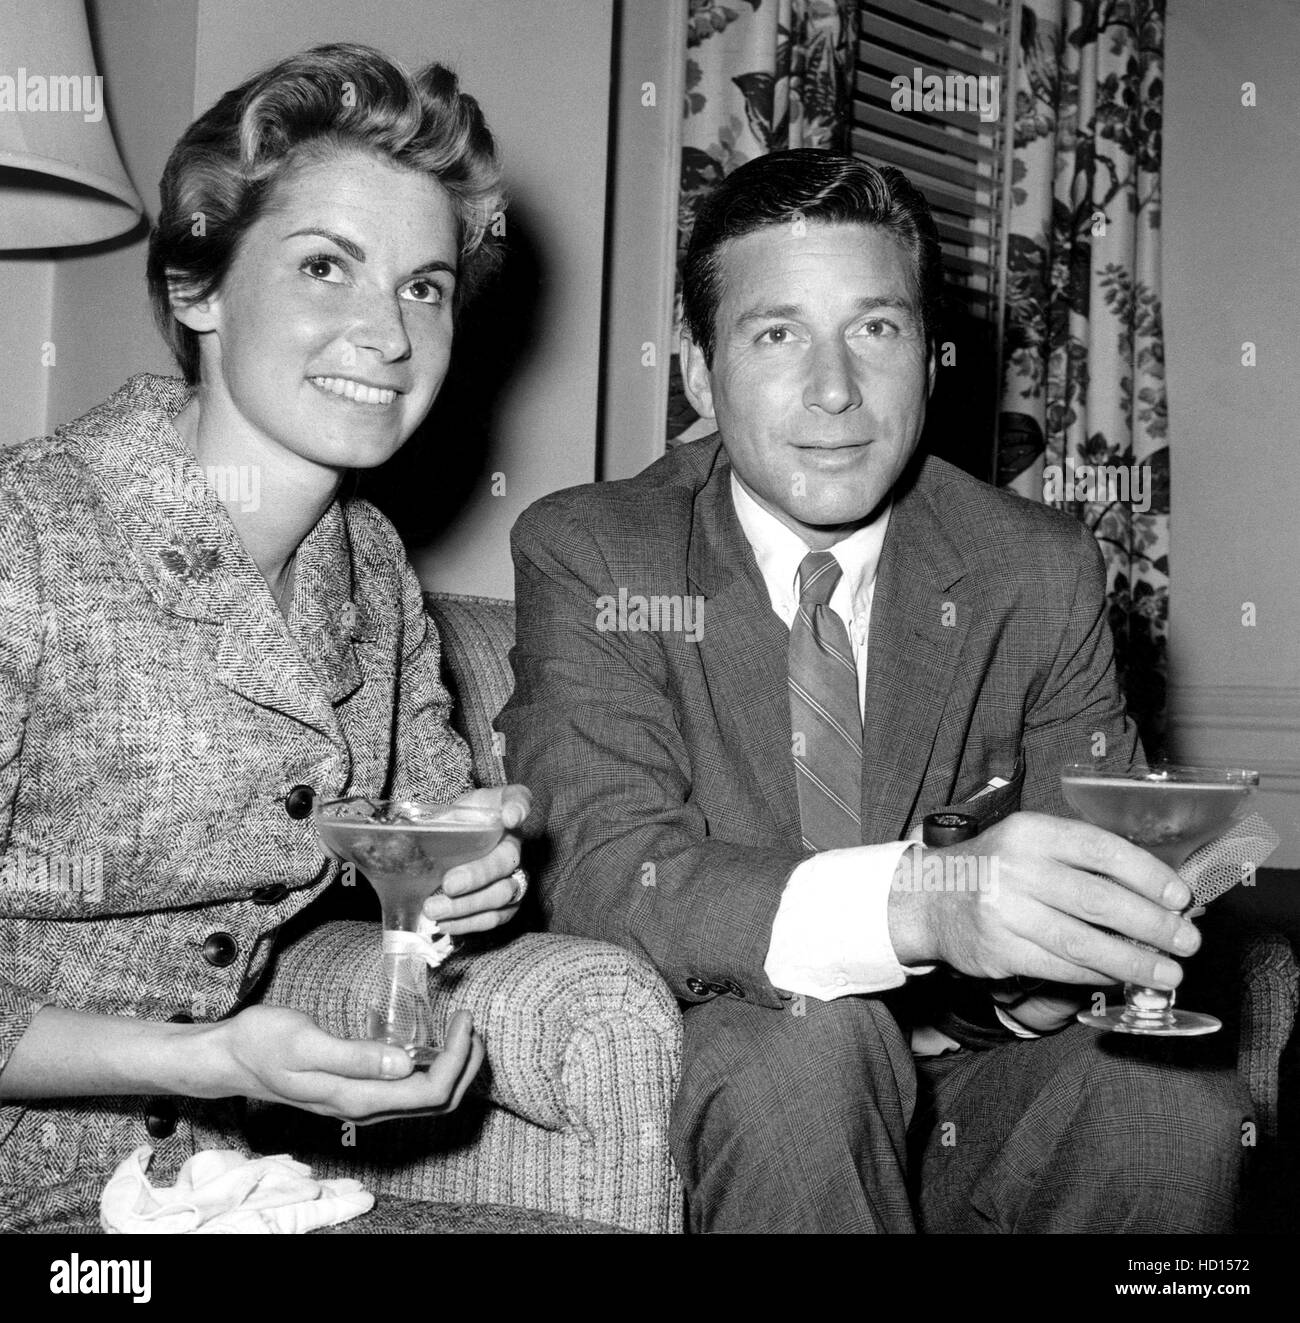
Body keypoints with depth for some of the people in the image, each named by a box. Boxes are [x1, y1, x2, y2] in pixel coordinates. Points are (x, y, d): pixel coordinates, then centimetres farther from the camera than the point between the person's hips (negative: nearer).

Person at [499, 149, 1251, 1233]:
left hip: (967, 1061, 3)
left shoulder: (1043, 571, -1)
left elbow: (1100, 861, -1)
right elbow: (603, 874, -22)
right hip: (716, 1076, -2)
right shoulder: (587, 555, -8)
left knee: (1183, 1107, -25)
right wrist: (915, 901, -40)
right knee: (811, 1043, -33)